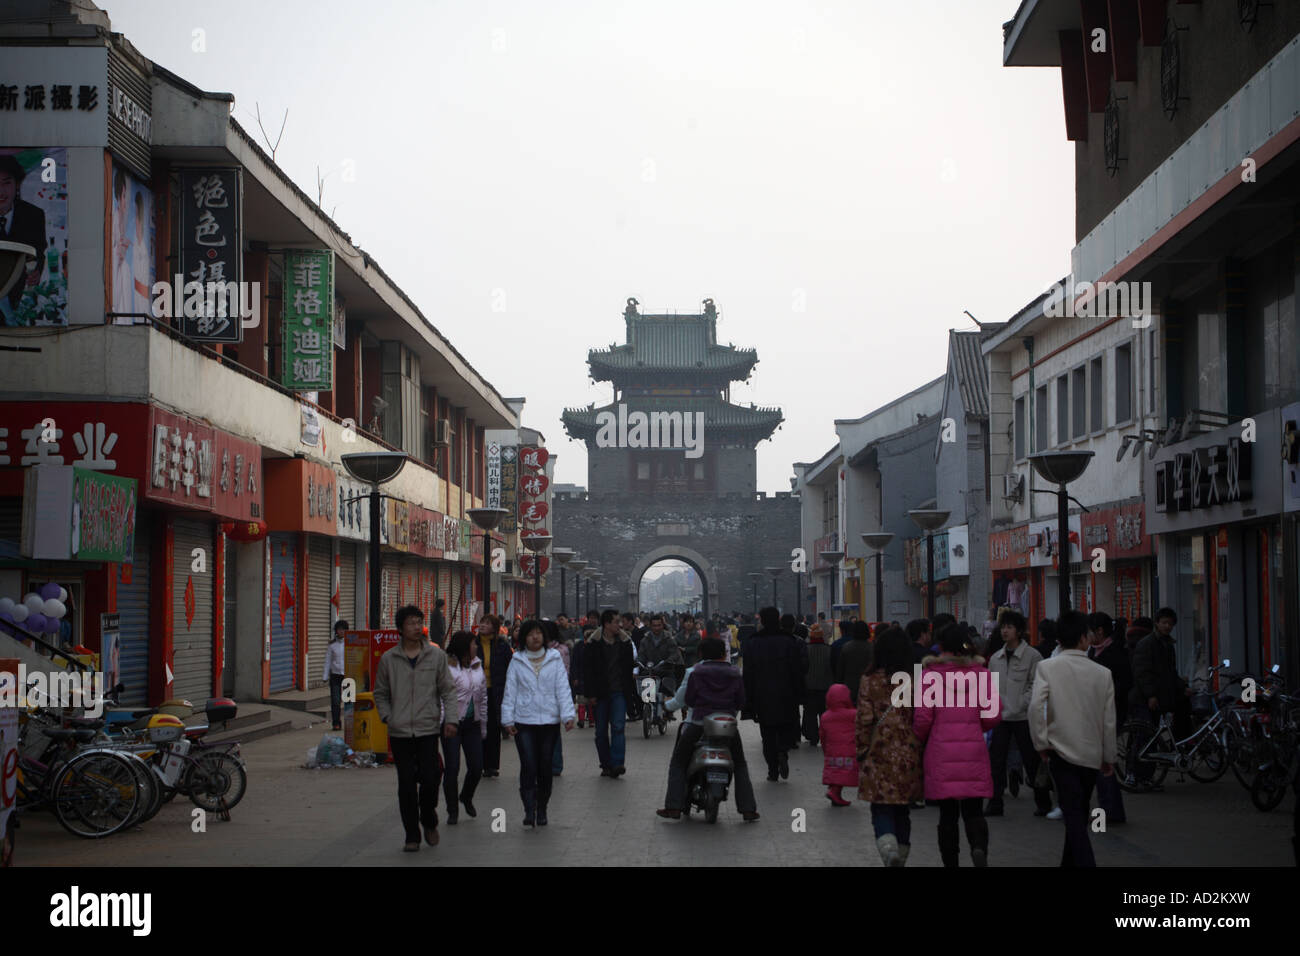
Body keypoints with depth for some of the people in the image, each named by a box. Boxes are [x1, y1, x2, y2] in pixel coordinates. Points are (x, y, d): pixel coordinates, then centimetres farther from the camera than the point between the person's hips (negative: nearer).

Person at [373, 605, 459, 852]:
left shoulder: (436, 655, 2)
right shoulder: (388, 659, 3)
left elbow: (447, 689, 6)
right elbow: (380, 693, 13)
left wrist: (451, 718, -4)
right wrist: (388, 717, -1)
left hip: (428, 729, 0)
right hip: (399, 732, 1)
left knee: (429, 780, -4)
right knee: (406, 785, 2)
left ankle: (429, 822, 23)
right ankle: (412, 835, 13)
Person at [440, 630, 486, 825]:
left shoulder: (477, 666, 11)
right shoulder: (447, 667, -12)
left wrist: (483, 724, 18)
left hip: (472, 723, 6)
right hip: (452, 722, -6)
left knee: (476, 767, 3)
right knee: (452, 768, -3)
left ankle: (466, 797, 32)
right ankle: (452, 811, 11)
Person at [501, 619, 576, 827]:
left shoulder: (555, 659, 5)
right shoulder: (517, 661, 5)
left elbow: (563, 689, 2)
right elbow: (510, 691, 7)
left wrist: (568, 715, -8)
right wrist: (508, 719, 1)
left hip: (549, 720, 1)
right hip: (524, 722, -1)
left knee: (545, 767, 6)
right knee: (528, 767, -11)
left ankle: (542, 810, 18)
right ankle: (529, 810, -12)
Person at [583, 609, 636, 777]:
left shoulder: (624, 641, 6)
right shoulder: (593, 643, -4)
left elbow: (629, 667, 13)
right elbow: (587, 669, -4)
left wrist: (629, 690, 9)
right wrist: (591, 694, -9)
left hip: (618, 692, 1)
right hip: (600, 693, -1)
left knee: (618, 727, -12)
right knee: (601, 731, 5)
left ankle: (617, 764, -17)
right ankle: (606, 765, 14)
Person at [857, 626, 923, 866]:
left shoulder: (869, 681, -6)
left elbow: (864, 720, -6)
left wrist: (862, 752, 4)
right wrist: (921, 751, 13)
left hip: (880, 755, -2)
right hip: (909, 755, 2)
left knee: (881, 809, 2)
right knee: (903, 810, 16)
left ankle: (888, 847, -23)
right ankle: (901, 855, 21)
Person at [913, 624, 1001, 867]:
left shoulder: (930, 673, -1)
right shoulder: (980, 671, 4)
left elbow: (923, 717, -4)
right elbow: (993, 714, 1)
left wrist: (919, 739, 16)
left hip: (940, 750, -1)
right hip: (974, 750, 1)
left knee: (947, 813, 7)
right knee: (973, 810, 7)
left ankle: (951, 860, 7)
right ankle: (979, 847, -21)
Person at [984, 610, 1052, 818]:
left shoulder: (1032, 656, -6)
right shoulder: (996, 658, 12)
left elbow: (1035, 685, -9)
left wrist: (1019, 704, -15)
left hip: (1023, 717, -5)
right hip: (1000, 716, 5)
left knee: (1031, 761, 3)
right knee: (995, 760, 3)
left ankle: (1043, 803, 15)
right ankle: (995, 803, 9)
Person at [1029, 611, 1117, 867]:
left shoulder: (1047, 667, -7)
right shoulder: (1102, 673, 1)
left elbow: (1035, 706, -18)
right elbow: (1109, 720, 5)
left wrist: (1041, 743, -6)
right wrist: (1109, 757, 15)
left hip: (1062, 751, -3)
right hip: (1092, 754, 3)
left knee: (1074, 816, -6)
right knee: (1079, 815, 18)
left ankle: (1085, 862, -19)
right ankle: (1069, 862, 28)